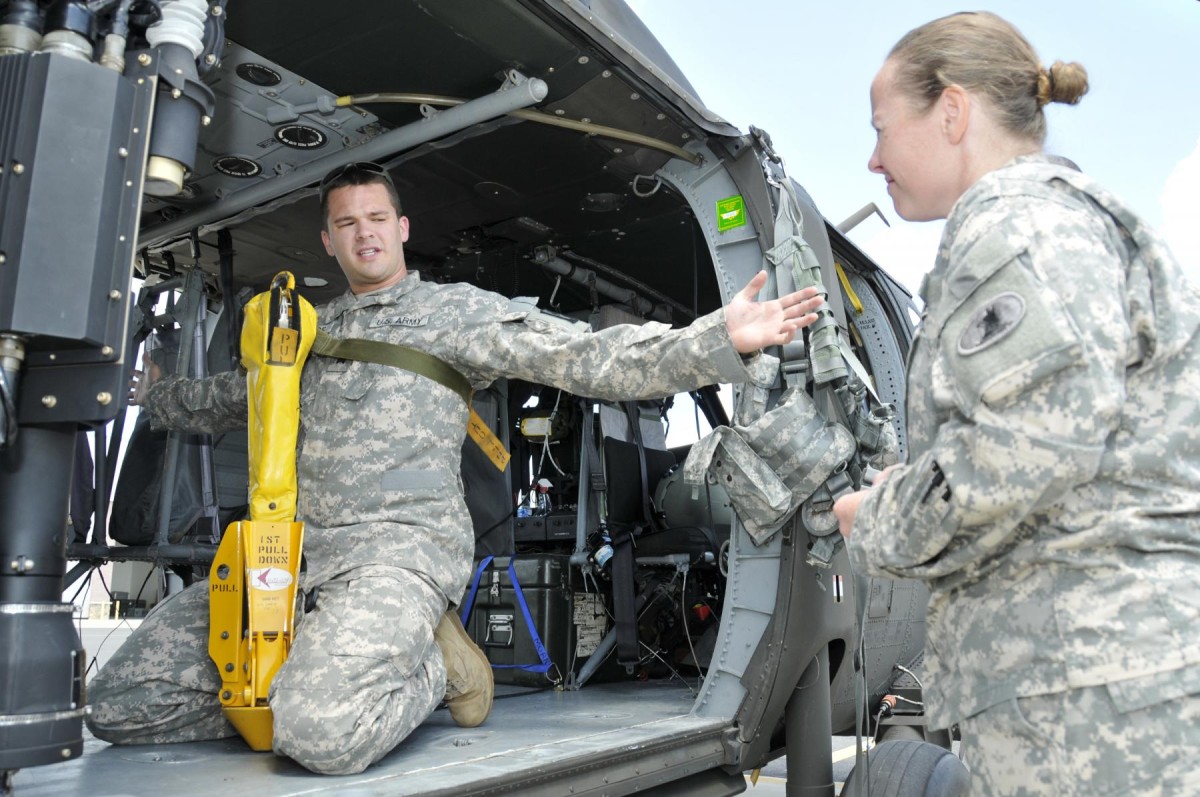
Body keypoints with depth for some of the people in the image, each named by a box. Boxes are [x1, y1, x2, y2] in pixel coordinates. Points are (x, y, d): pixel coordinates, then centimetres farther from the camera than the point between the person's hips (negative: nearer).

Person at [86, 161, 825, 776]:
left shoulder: (456, 309, 7)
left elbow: (584, 358, -4)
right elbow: (224, 399, 40)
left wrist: (721, 341, -15)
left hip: (398, 547, -6)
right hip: (290, 549, 6)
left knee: (321, 734, -32)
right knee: (120, 703, -2)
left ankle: (430, 668, 1)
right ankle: (325, 677, 9)